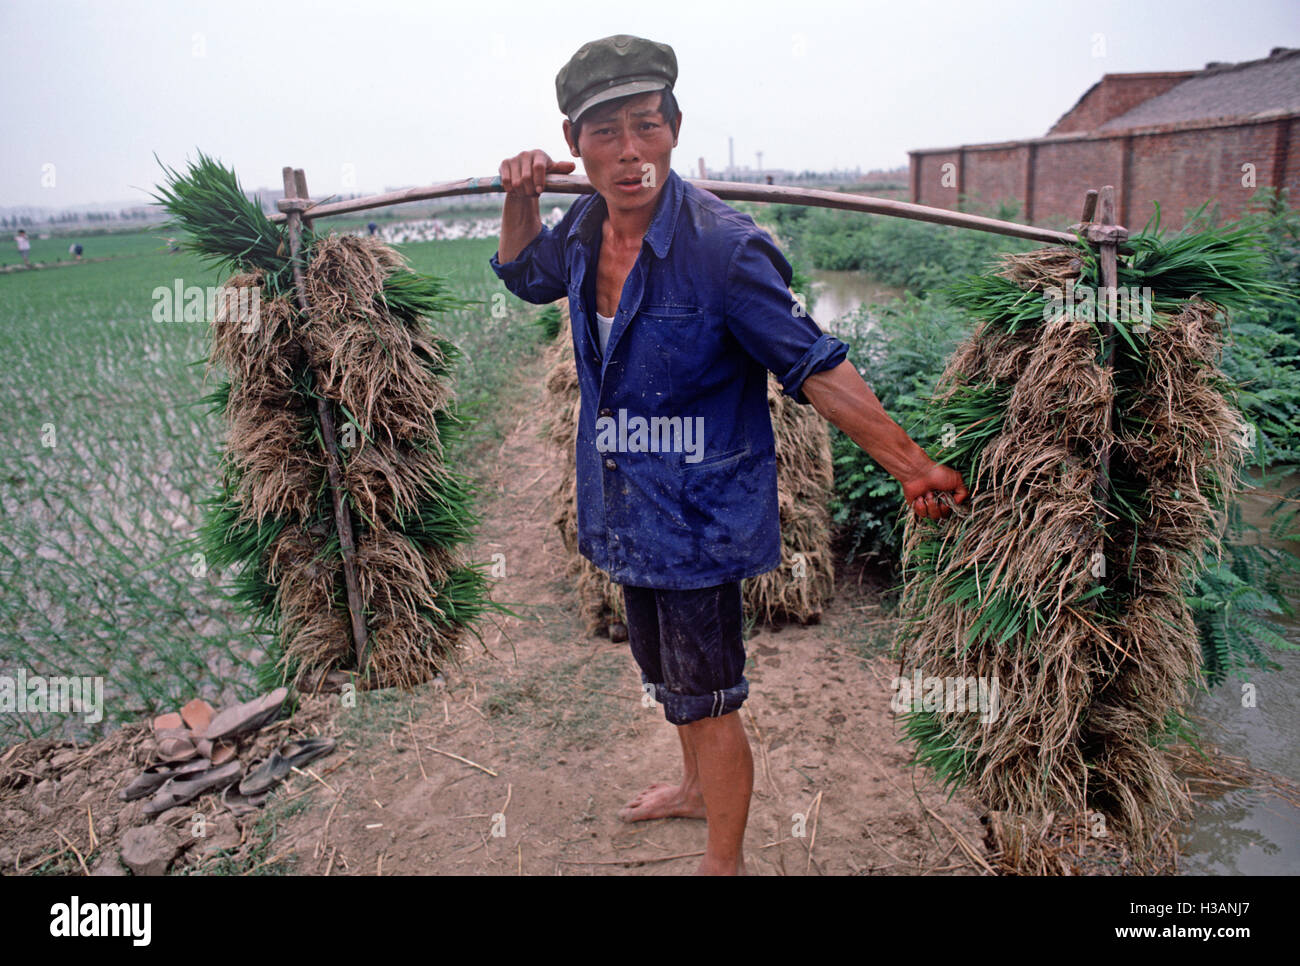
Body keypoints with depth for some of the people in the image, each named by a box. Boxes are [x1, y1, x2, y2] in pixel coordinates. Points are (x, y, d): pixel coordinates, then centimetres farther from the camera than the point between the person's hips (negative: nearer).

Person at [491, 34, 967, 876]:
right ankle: (698, 786, 53)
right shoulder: (587, 227, -2)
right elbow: (525, 274, 20)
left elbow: (813, 366, -20)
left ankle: (725, 860, 29)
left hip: (697, 511, -7)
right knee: (666, 672, 26)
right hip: (627, 504, 8)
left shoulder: (720, 247, -23)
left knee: (707, 696, 6)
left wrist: (910, 465, -24)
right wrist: (520, 199, 0)